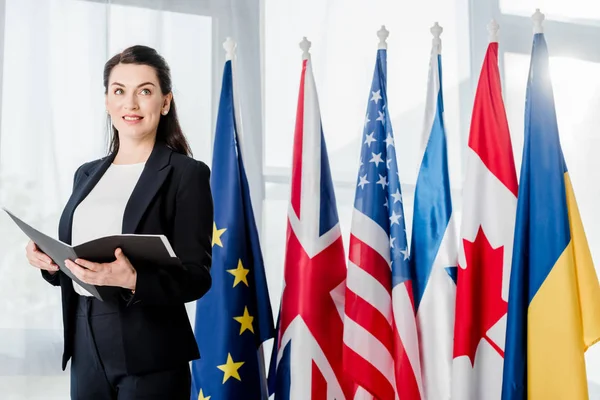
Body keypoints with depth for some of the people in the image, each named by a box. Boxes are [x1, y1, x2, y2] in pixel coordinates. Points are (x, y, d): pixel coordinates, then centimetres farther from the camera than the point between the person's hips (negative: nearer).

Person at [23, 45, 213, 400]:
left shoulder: (187, 174, -8)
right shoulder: (87, 174, 10)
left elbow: (196, 277, -12)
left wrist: (132, 279, -27)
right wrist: (51, 262, -4)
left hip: (149, 353, -5)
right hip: (85, 344, 6)